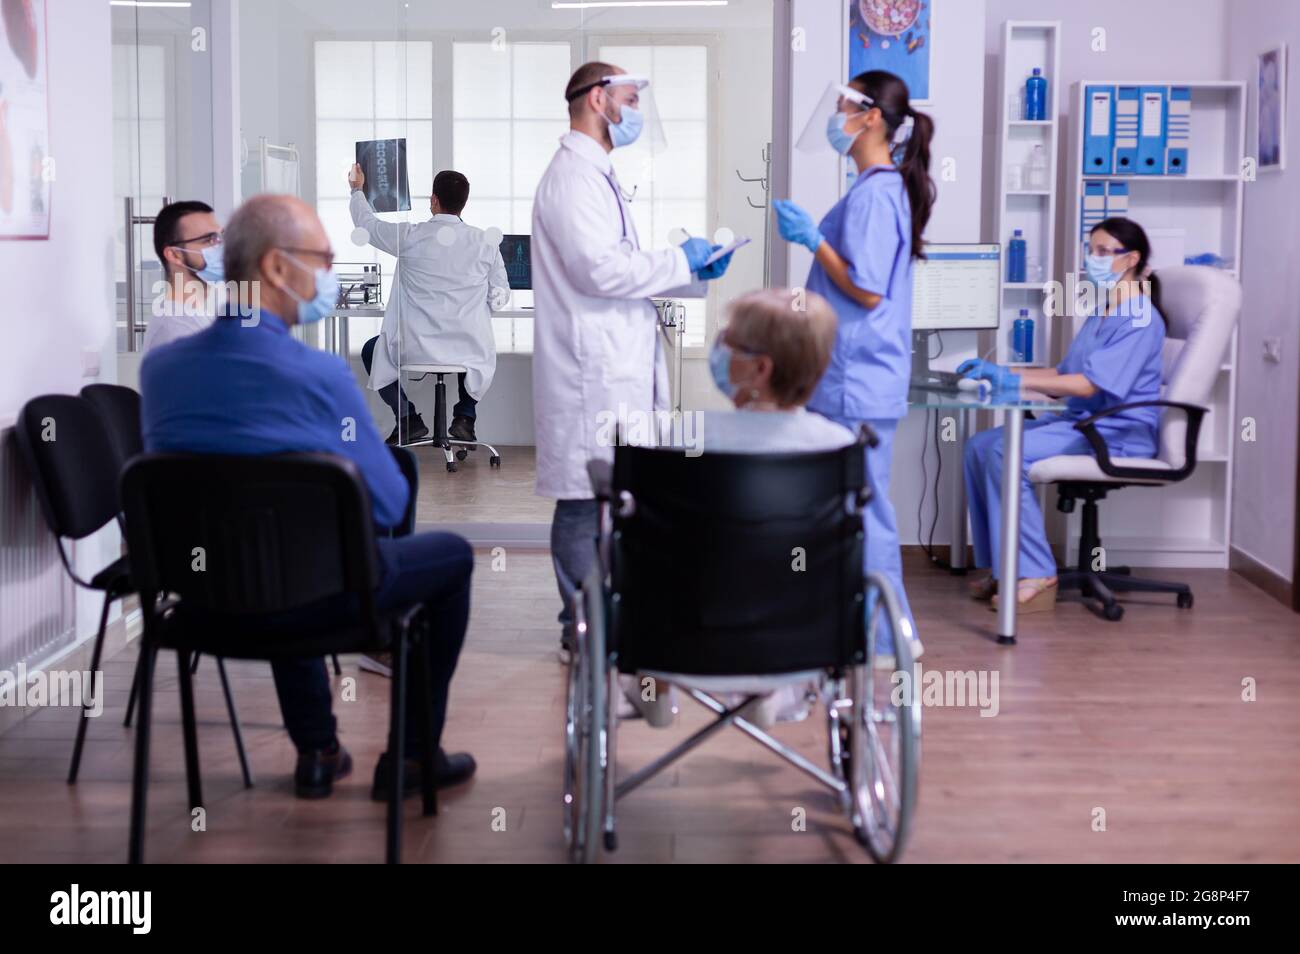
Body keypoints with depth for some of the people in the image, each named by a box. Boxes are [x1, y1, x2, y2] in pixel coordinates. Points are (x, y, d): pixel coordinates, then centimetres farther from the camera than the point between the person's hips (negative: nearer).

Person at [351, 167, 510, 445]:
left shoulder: (410, 236, -8)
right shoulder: (484, 243, -4)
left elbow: (367, 224, 11)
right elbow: (500, 298, 3)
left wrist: (357, 189, 30)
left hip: (415, 348, -2)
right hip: (468, 351, 2)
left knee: (371, 351, 29)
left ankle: (407, 418, 15)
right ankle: (465, 417, 24)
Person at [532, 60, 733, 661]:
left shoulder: (596, 174, 21)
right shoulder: (573, 176, -12)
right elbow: (601, 271, -22)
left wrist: (695, 273, 13)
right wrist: (679, 261, -10)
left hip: (617, 365, 10)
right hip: (591, 370, -10)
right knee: (587, 500, -5)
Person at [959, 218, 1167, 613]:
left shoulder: (1140, 320, -13)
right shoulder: (1101, 313, 18)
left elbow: (1089, 384, -23)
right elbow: (1063, 376, 19)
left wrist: (1014, 379, -26)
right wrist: (998, 372, 8)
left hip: (1120, 433, -10)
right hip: (1082, 421, 10)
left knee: (1007, 452, -26)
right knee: (980, 445, -5)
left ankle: (1034, 575, -20)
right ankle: (1001, 566, -2)